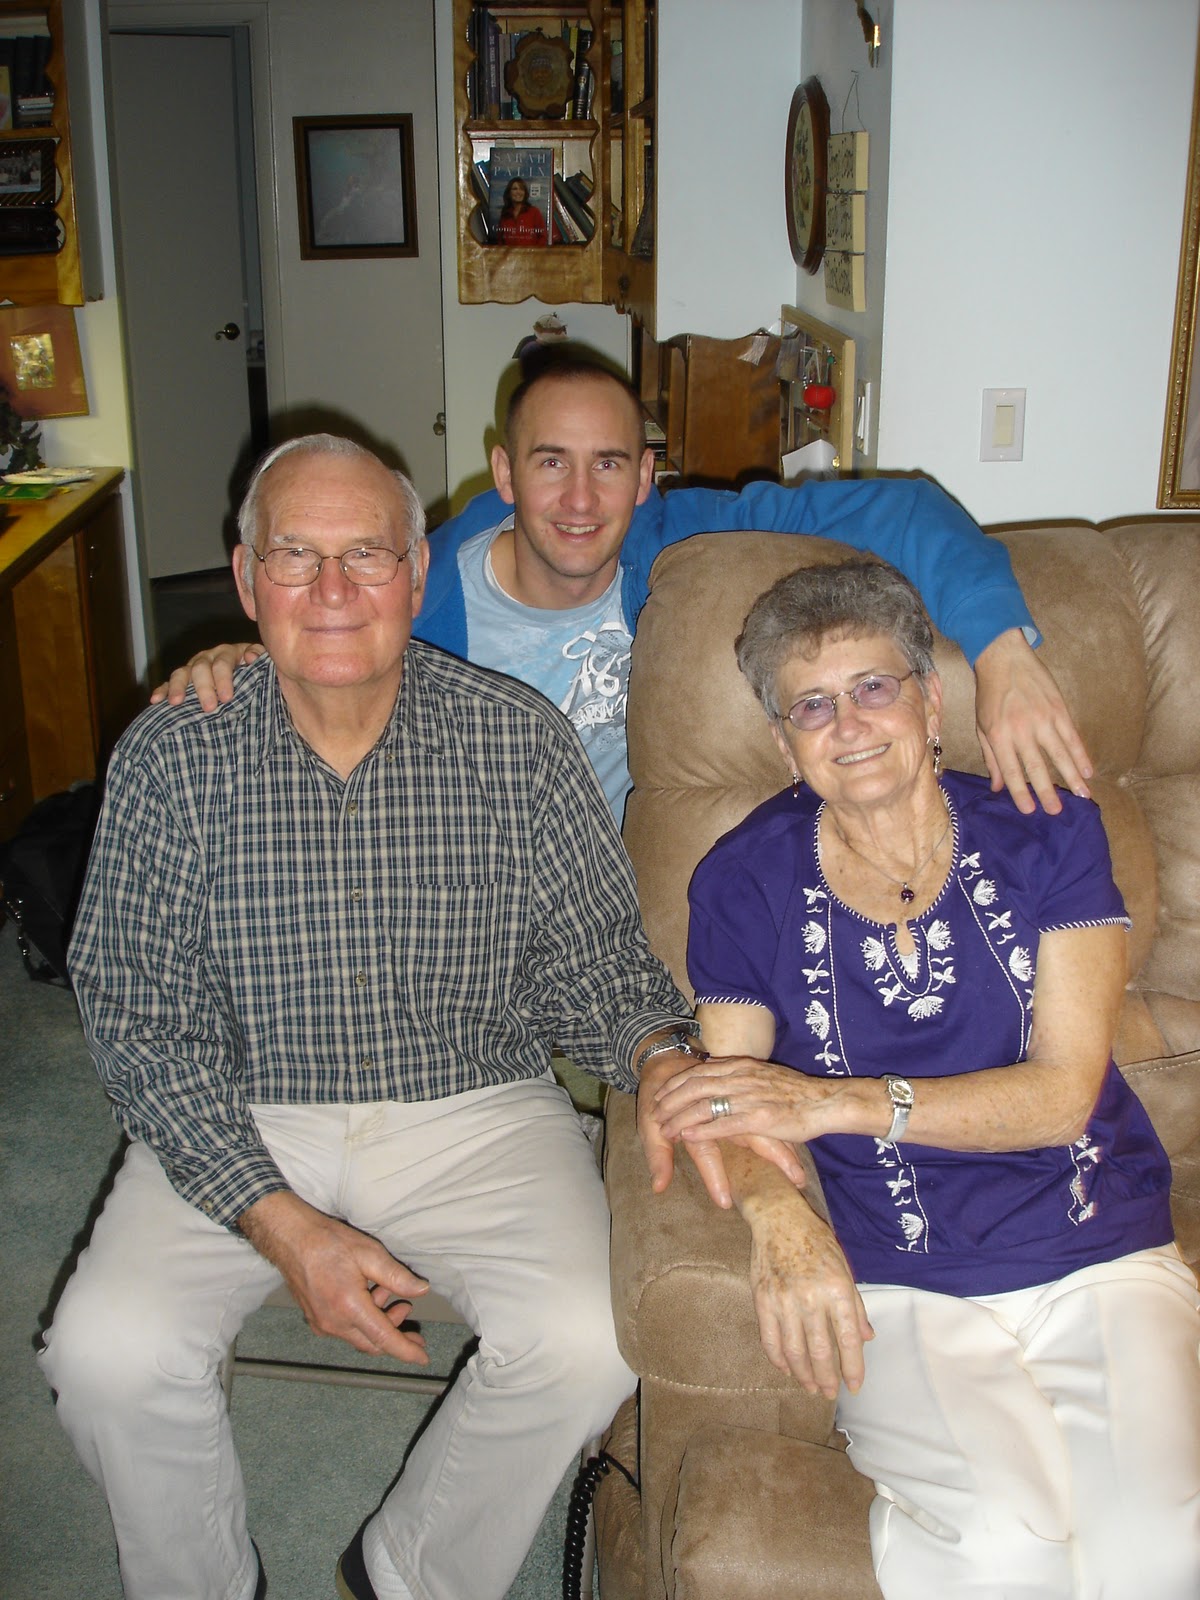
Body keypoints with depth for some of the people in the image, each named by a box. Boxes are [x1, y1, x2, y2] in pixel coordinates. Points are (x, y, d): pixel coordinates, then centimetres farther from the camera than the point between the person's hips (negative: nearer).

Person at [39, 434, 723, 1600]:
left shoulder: (517, 739, -5)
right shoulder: (171, 758, -6)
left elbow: (590, 955, 2)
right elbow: (138, 1019, -6)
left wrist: (661, 1056, -23)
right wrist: (281, 1224, -16)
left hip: (474, 1105, 0)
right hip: (238, 1122, 1)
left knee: (586, 1343, -22)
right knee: (106, 1354, -21)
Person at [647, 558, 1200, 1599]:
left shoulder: (1045, 829, 2)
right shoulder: (746, 880, 2)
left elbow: (1063, 1090, -6)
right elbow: (732, 1104, 3)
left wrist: (838, 1102, -17)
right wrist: (776, 1211, -20)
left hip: (1104, 1266, 1)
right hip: (900, 1292, -1)